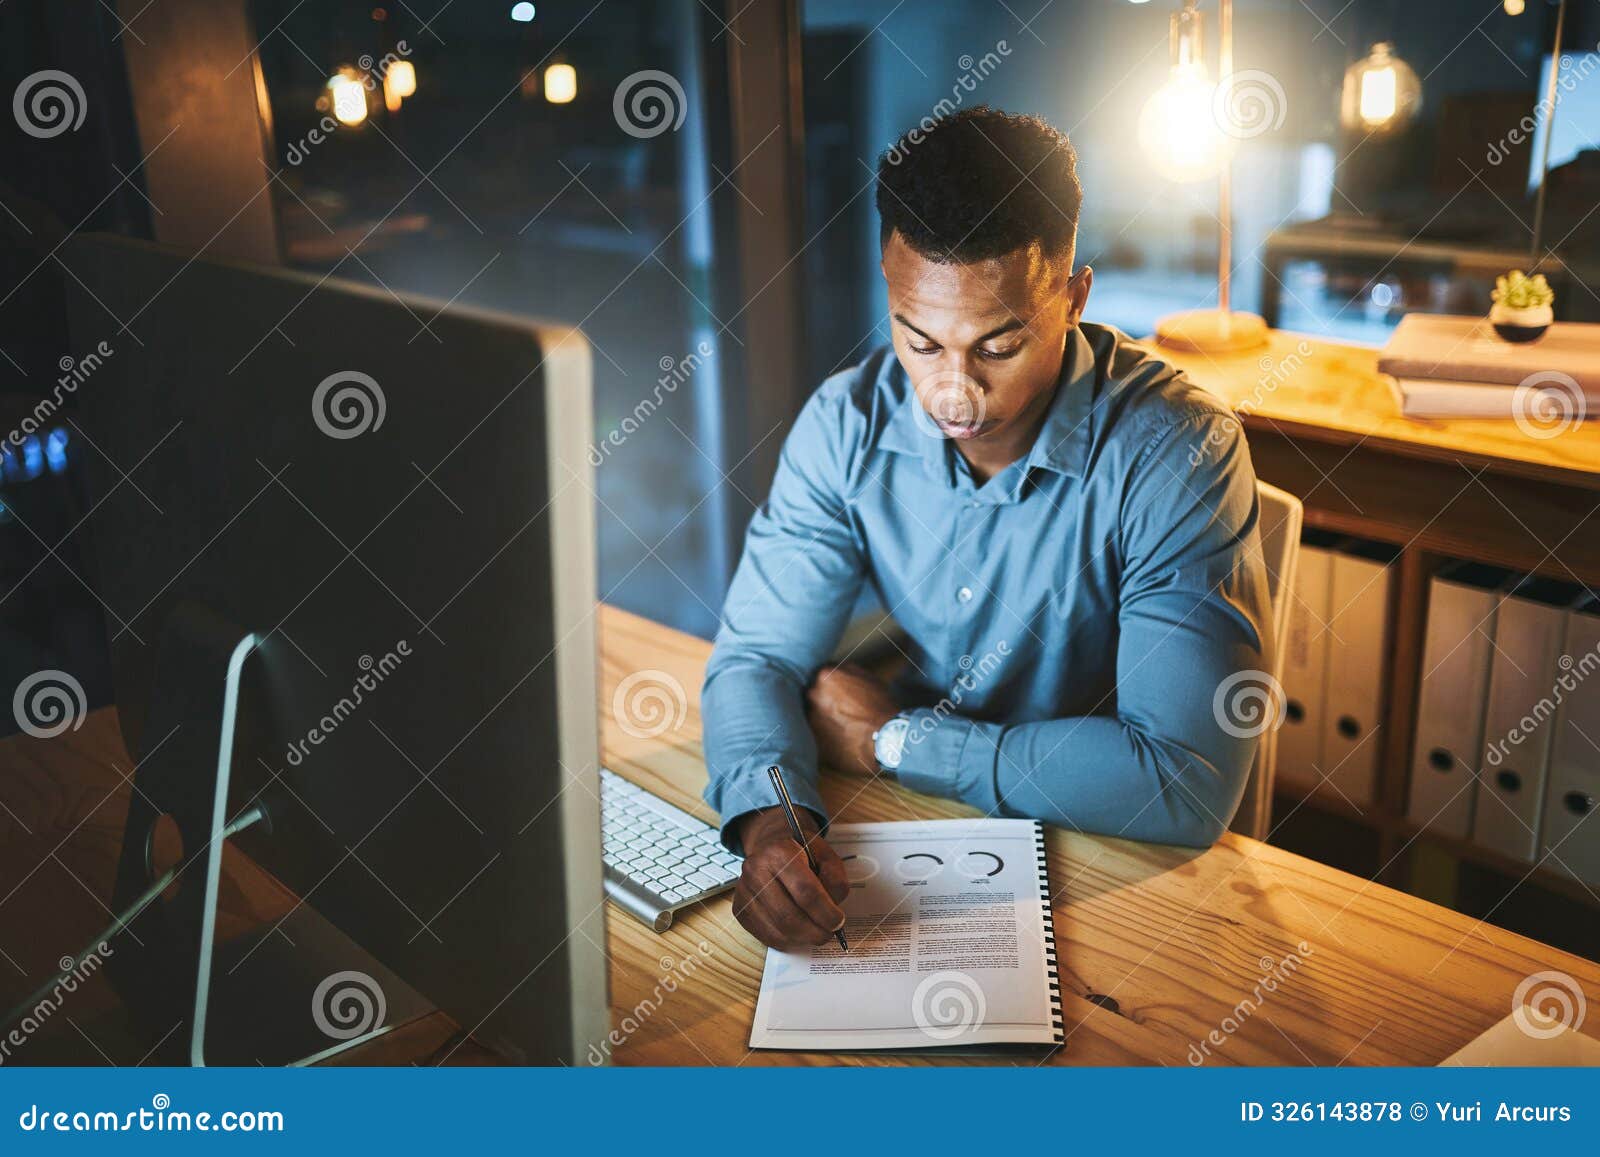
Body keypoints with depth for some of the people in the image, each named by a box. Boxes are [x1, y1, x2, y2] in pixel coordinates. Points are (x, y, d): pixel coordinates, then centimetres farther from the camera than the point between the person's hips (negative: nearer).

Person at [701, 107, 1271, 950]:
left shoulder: (1179, 453, -22)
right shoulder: (847, 425, -9)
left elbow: (1187, 784, -27)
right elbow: (759, 653, -7)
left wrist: (895, 739, -20)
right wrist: (768, 819, -30)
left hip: (1111, 866, -2)